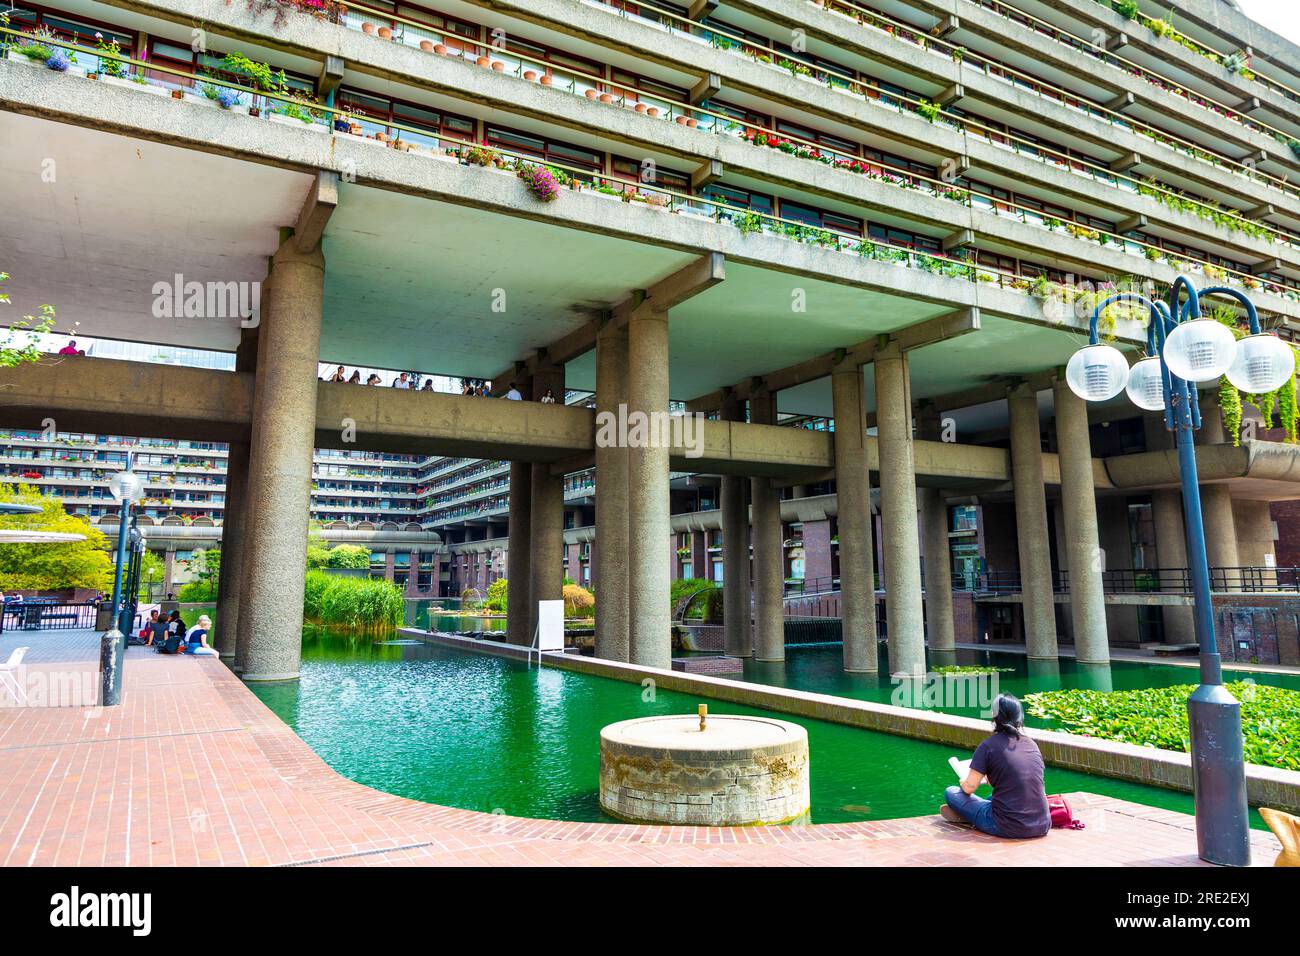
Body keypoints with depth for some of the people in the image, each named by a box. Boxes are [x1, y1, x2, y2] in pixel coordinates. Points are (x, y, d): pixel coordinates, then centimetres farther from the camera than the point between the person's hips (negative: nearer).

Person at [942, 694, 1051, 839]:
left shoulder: (989, 745, -8)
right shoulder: (1032, 744, 7)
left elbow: (969, 788, -7)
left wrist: (963, 782, 17)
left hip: (1008, 829, -6)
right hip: (1042, 827, 6)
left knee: (950, 792, 6)